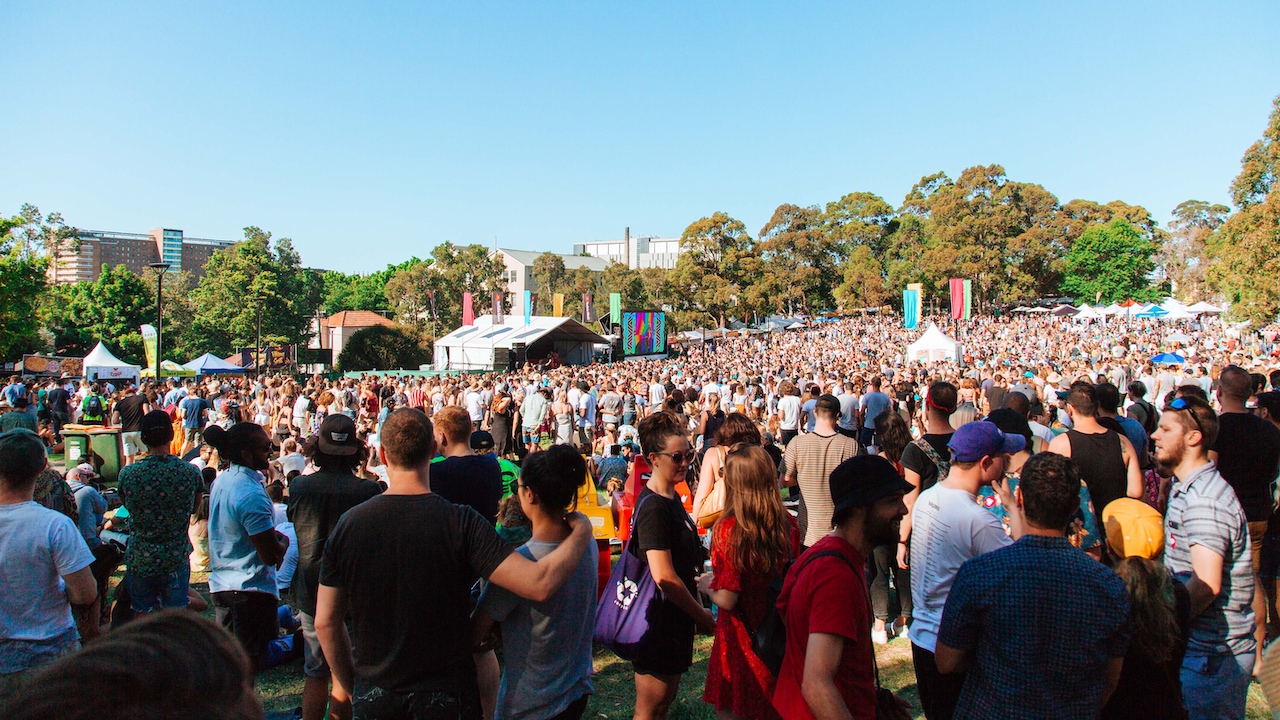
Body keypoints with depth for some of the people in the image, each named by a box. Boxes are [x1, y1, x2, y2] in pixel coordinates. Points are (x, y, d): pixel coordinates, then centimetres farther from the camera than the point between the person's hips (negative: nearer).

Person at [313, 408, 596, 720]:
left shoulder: (348, 523, -10)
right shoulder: (462, 523, -20)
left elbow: (325, 622, -3)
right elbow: (540, 585, -26)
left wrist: (352, 686, 12)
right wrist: (581, 532, -10)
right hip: (447, 695, -3)